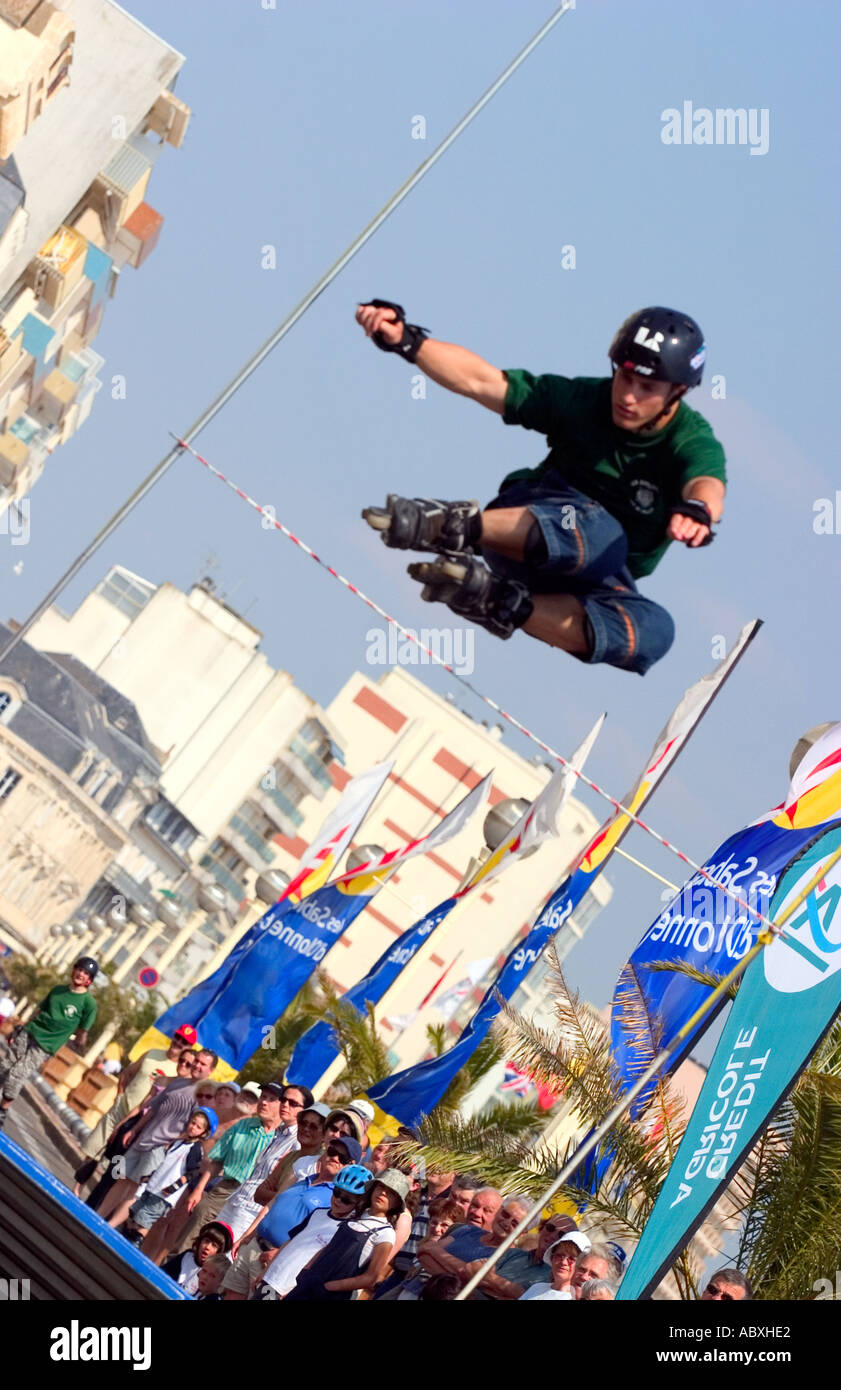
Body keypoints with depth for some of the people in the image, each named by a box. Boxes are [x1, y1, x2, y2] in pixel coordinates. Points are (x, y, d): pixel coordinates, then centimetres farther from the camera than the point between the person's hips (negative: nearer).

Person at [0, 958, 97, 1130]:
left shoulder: (88, 1003, -7)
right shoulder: (57, 990, 9)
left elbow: (82, 1032, -3)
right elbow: (39, 1011, 15)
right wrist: (17, 1032, 14)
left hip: (44, 1047, -4)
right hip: (28, 1033, 4)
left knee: (17, 1076, -13)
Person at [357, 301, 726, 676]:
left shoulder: (692, 440, -11)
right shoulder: (582, 399, -7)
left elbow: (707, 484, -35)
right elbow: (478, 381, -10)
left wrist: (698, 509, -60)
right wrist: (404, 339, -24)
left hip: (593, 580, 2)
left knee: (654, 630, -31)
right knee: (601, 533, -37)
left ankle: (502, 603, -39)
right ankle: (455, 525, -61)